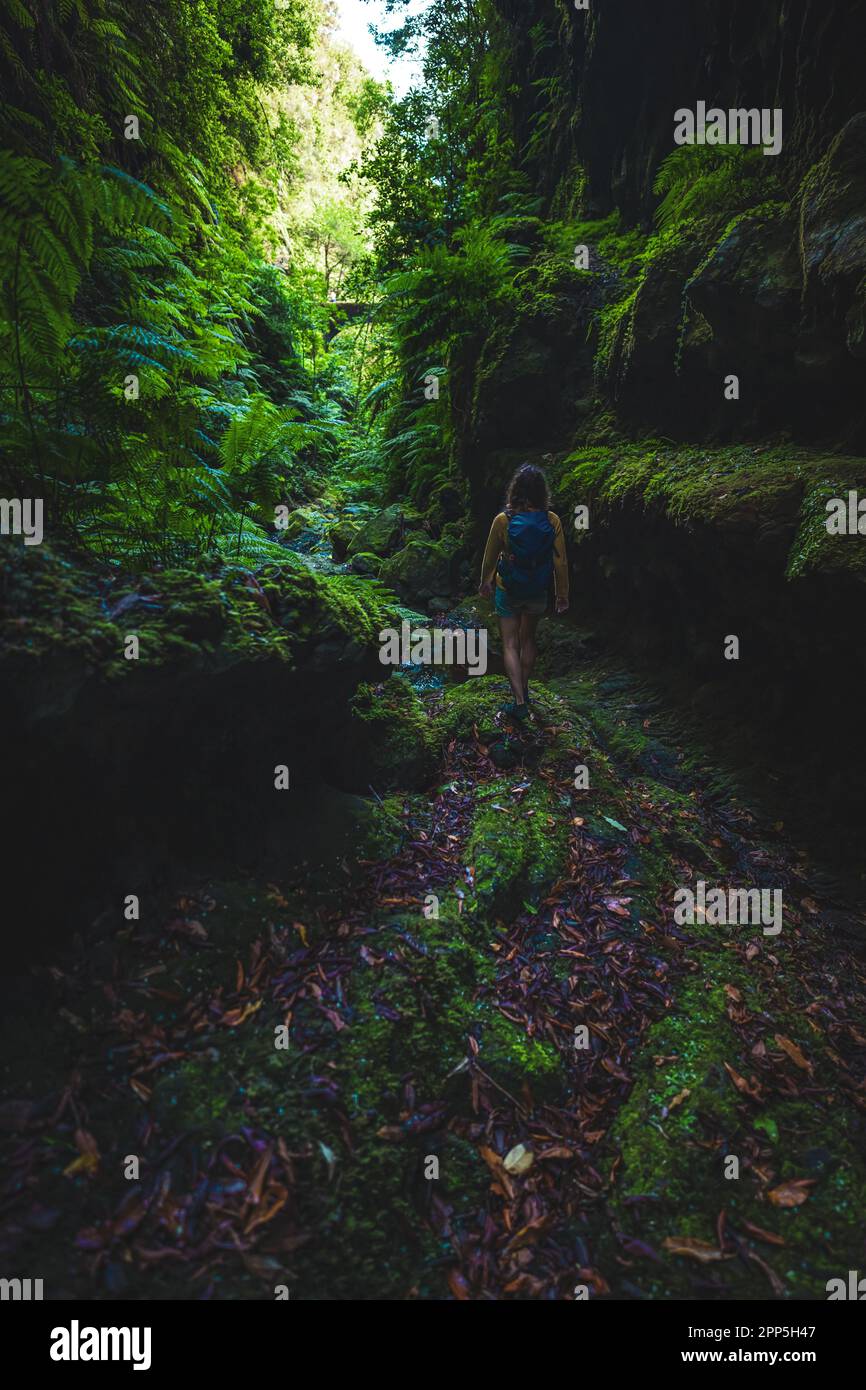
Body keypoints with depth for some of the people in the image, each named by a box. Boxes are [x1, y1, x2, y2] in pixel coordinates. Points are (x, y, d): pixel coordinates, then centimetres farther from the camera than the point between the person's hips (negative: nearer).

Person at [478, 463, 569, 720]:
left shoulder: (503, 520, -17)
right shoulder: (552, 521, -14)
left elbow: (490, 557, -4)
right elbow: (560, 561, -7)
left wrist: (485, 582, 14)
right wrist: (562, 593, 6)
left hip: (508, 591, -2)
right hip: (538, 592, 3)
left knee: (510, 644, 5)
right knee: (528, 640, 22)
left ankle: (520, 701, -4)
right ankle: (523, 689, 37)